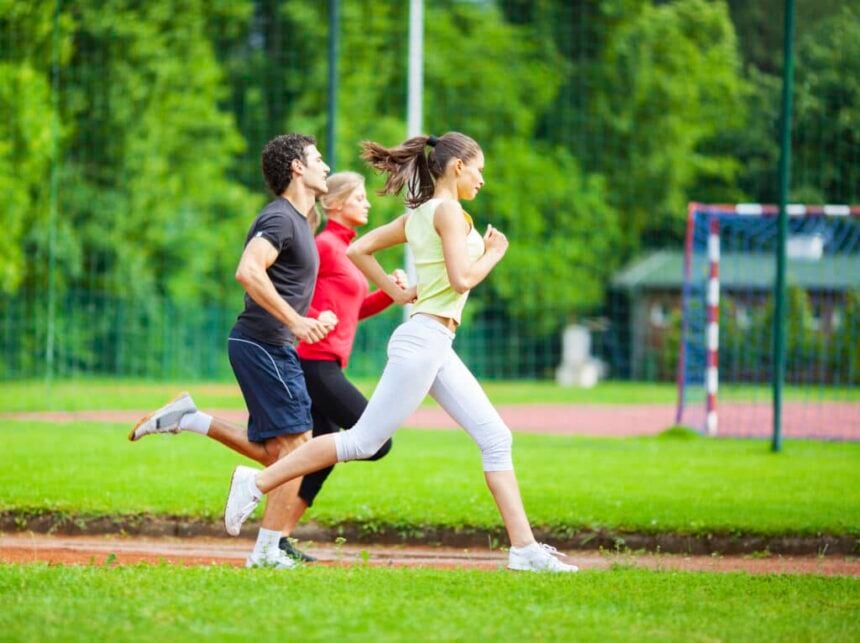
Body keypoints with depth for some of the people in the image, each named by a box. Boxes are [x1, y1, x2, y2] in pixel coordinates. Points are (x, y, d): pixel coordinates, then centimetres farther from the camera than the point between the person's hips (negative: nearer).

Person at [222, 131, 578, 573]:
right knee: (364, 441, -8)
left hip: (437, 348, 10)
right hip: (424, 339, -10)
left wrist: (396, 292, 19)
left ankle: (524, 547, 0)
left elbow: (358, 250, 20)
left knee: (495, 437, 4)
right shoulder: (448, 210, -10)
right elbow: (462, 279, -18)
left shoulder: (417, 216, 16)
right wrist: (494, 252, -2)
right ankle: (257, 483, -2)